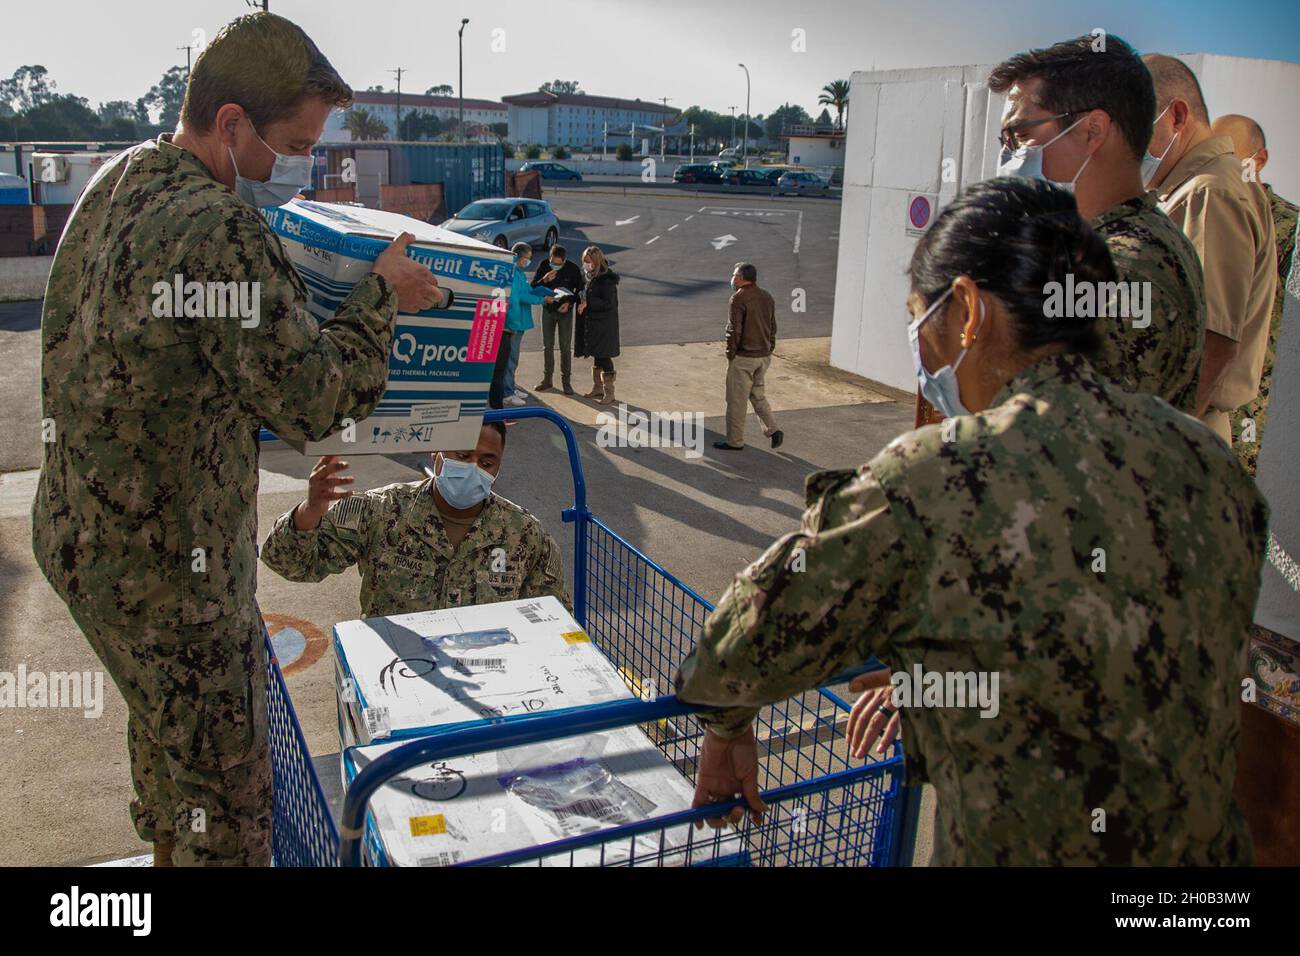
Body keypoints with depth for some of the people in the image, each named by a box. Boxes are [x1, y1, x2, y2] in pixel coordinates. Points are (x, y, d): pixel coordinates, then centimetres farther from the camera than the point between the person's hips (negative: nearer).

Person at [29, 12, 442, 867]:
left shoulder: (118, 180, 3)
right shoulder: (220, 232, -28)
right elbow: (313, 401, -24)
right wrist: (381, 298, -10)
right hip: (166, 564, -10)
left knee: (163, 722, 31)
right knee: (228, 784, 7)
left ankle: (167, 847, 54)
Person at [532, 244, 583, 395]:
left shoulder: (573, 269, -13)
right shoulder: (544, 265, -7)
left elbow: (580, 290, -2)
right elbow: (533, 287, -5)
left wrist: (569, 302, -17)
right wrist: (545, 280, -24)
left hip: (565, 311, -2)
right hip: (548, 309, 2)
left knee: (565, 347, -1)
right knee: (548, 346, 9)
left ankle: (566, 381, 8)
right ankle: (548, 380, 19)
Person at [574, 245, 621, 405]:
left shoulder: (607, 279, -17)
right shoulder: (589, 276, 10)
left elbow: (608, 303, -20)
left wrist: (587, 303, -23)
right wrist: (581, 303, 3)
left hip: (604, 325, -8)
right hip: (591, 322, 8)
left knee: (604, 358, -5)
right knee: (596, 357, 16)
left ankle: (609, 393, 1)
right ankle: (597, 388, 27)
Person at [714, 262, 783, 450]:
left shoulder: (738, 299, -16)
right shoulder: (766, 297, 8)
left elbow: (734, 330, -17)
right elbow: (772, 327, 13)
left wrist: (730, 355, -7)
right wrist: (769, 350, 19)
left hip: (743, 357, -8)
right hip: (764, 356, 8)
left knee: (736, 400, 3)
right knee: (757, 394, 21)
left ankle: (735, 441, 10)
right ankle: (773, 430, 9)